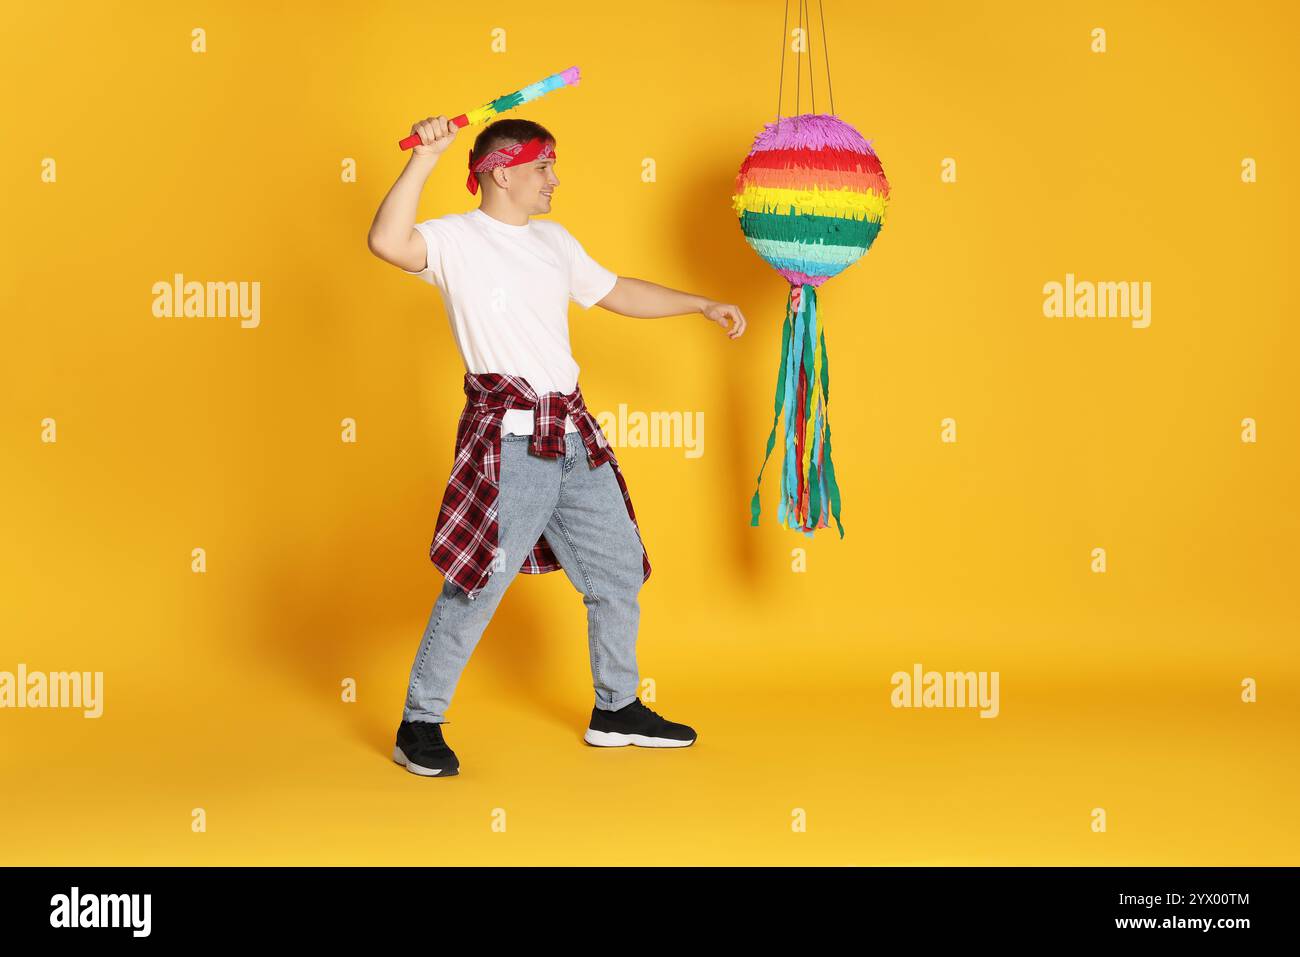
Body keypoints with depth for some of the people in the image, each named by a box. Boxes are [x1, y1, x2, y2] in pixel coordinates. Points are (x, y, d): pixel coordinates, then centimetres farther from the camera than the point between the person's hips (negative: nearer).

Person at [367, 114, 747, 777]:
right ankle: (419, 727, 8)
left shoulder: (553, 240, 17)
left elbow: (616, 293, 29)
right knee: (476, 588, -7)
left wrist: (703, 305, 31)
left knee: (620, 571, 14)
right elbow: (387, 242, -27)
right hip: (507, 440, -8)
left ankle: (616, 711, 30)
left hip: (574, 436, 8)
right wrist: (425, 157, -27)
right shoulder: (455, 239, -6)